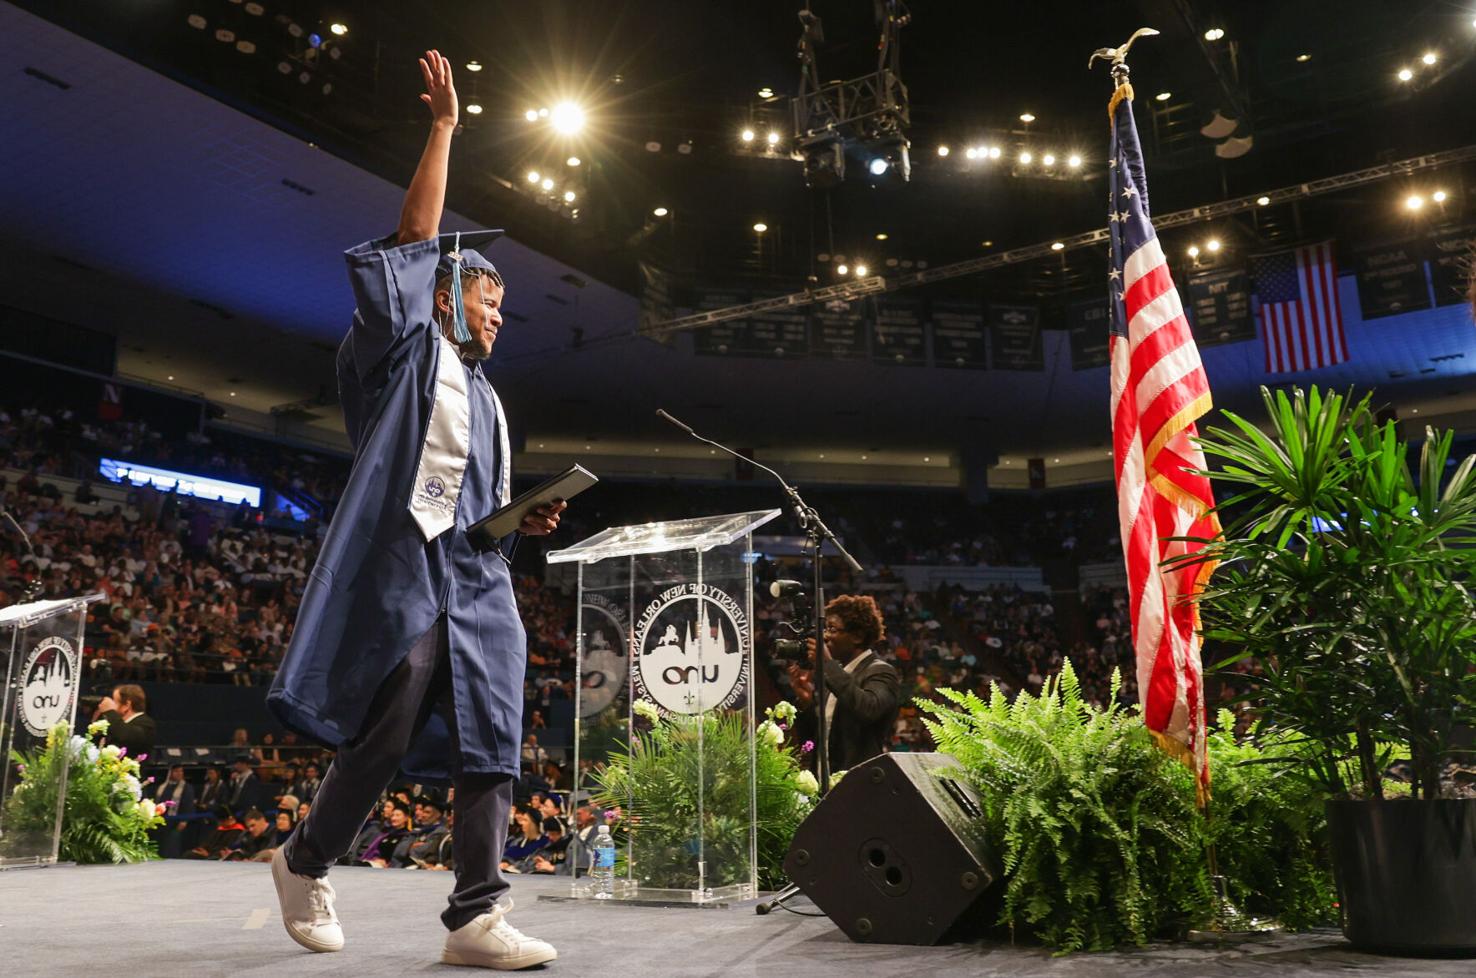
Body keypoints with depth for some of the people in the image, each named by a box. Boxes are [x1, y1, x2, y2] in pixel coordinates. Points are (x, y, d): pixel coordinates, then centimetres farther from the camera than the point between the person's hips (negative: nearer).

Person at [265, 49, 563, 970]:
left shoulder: (487, 399, 24)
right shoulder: (408, 351, 6)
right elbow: (414, 240, -2)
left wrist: (529, 517, 4)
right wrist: (444, 124, 0)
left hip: (477, 581, 7)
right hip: (408, 567, -7)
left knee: (489, 744, -5)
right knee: (386, 735, -7)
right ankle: (306, 861, 17)